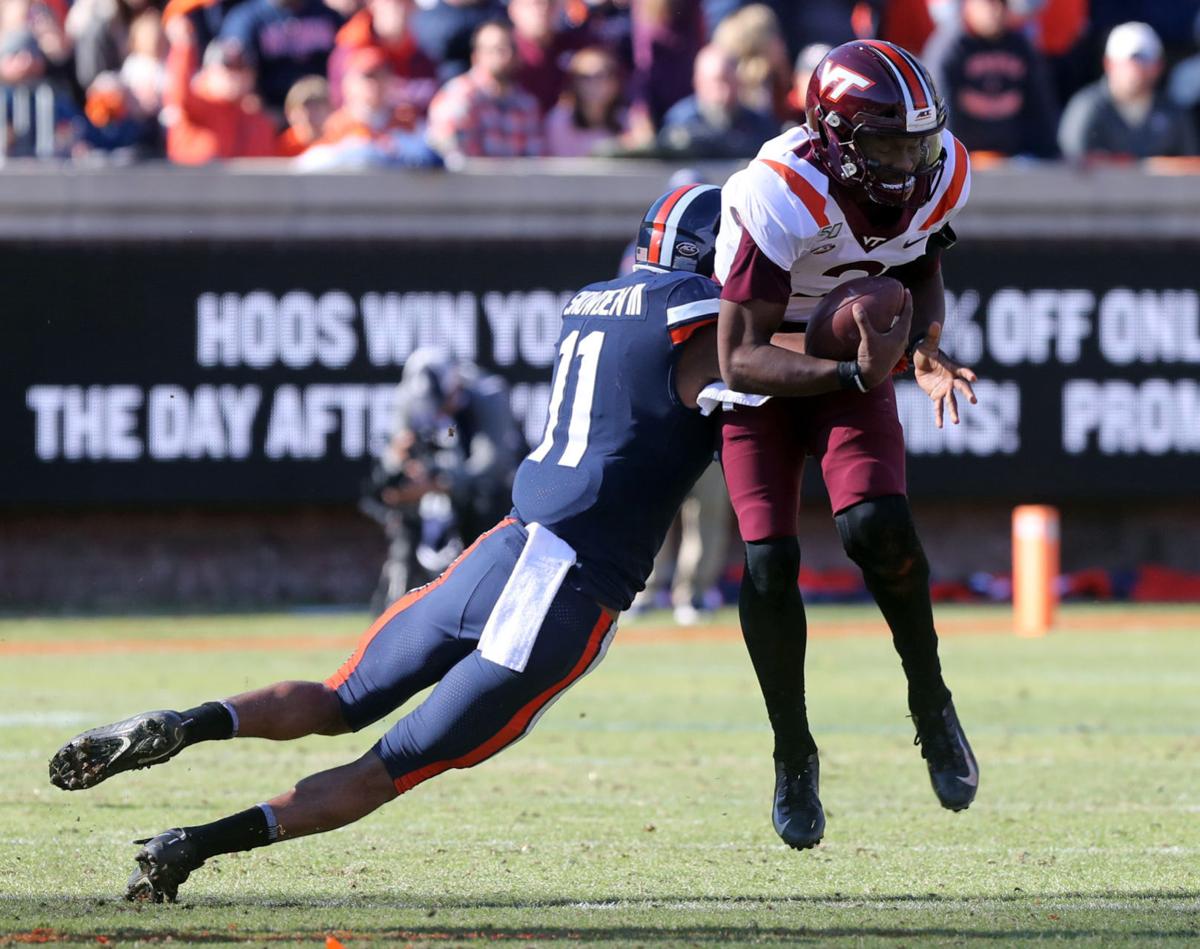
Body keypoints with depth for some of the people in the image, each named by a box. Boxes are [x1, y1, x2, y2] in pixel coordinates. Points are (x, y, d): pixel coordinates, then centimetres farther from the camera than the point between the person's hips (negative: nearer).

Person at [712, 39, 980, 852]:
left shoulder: (941, 175, -17)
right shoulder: (782, 199, -35)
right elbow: (740, 358, -32)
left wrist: (923, 346, -13)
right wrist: (844, 368, -45)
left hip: (856, 364, 3)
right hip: (765, 377, -3)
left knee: (877, 524, -23)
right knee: (769, 563, -14)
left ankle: (931, 702, -1)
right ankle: (794, 755, 6)